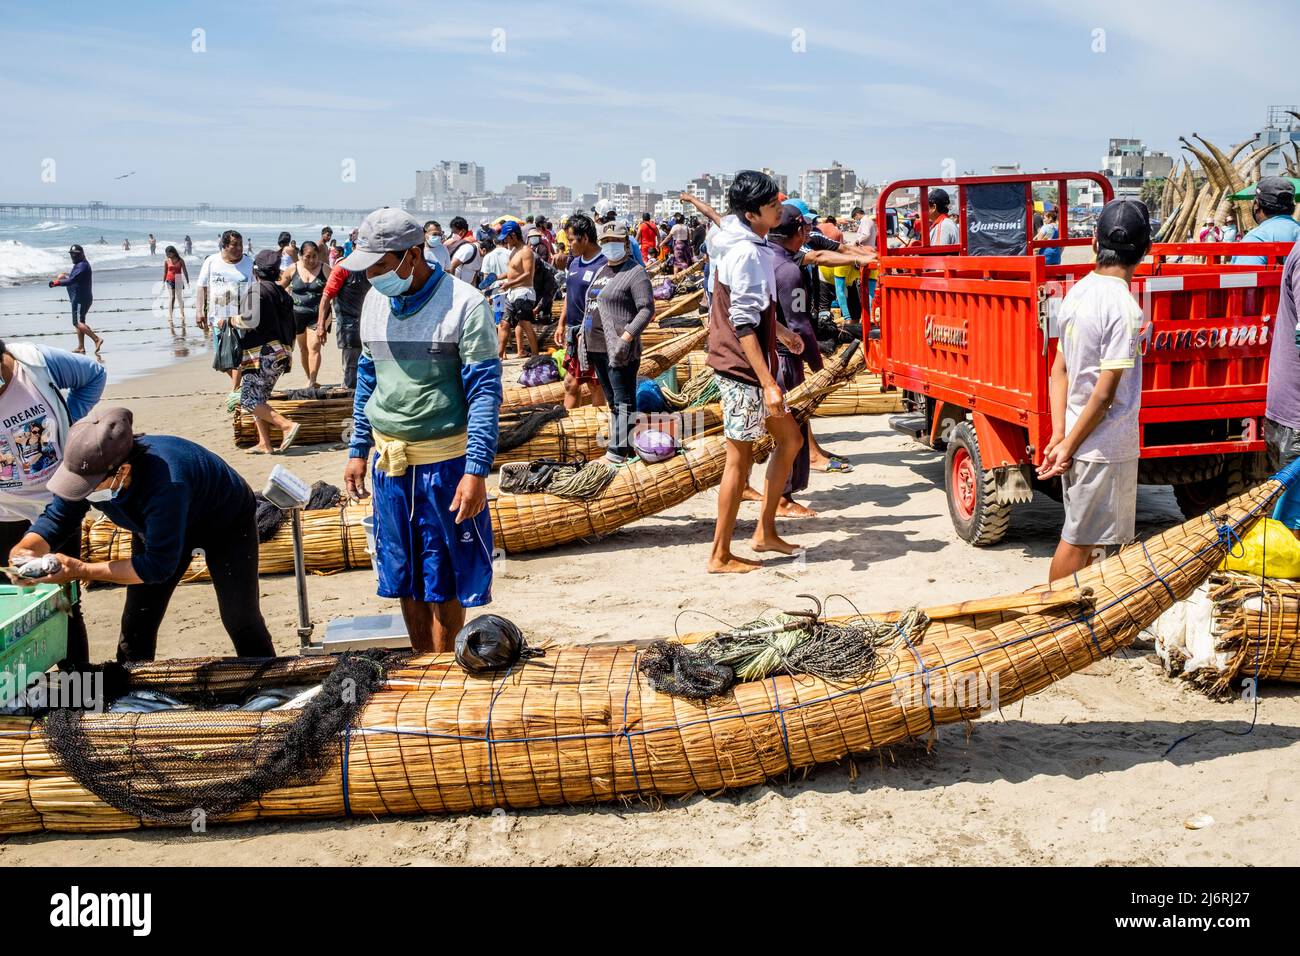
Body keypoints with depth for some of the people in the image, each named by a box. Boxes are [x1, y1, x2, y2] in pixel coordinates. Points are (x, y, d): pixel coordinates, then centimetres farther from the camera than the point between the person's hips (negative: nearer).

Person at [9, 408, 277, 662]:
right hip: (158, 525, 6)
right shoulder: (89, 467, -27)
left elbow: (159, 566, -37)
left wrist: (82, 571, -39)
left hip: (228, 519, -6)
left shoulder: (165, 484, -46)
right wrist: (24, 549, -32)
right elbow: (56, 517, -11)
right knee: (136, 625, 3)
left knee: (241, 622, -9)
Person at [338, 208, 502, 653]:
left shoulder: (464, 304, -14)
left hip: (445, 458, -5)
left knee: (444, 576, 6)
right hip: (388, 457, 6)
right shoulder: (374, 301, 5)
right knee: (405, 574, 15)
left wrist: (476, 470, -19)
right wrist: (358, 451, 14)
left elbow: (485, 391, -14)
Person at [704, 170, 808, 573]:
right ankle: (721, 556, 7)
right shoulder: (746, 254, -20)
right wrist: (768, 383, -27)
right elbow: (744, 325, -24)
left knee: (790, 438, 16)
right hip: (743, 367, -10)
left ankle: (766, 531, 23)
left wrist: (780, 331, 33)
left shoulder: (741, 242, 10)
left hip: (751, 363, 10)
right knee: (740, 458, -2)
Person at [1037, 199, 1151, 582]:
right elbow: (1104, 394, -19)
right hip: (1105, 446, -8)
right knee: (1079, 540, 3)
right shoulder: (1124, 307, -19)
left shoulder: (1077, 292, 4)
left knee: (1083, 537, 19)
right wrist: (1068, 445, -11)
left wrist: (1059, 435, 3)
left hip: (1078, 442, 8)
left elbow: (1060, 369, 5)